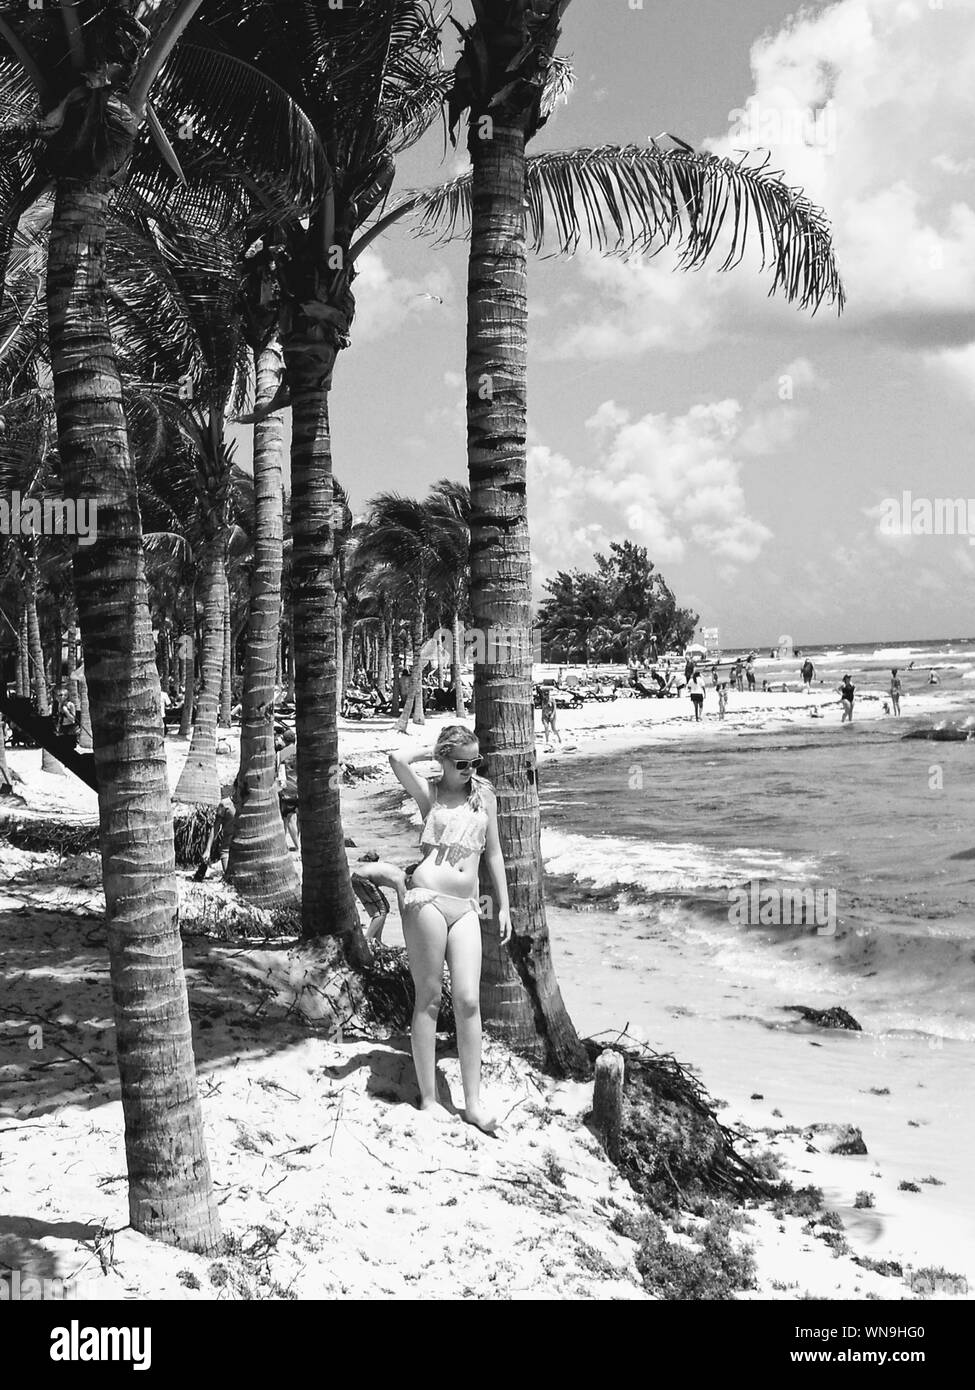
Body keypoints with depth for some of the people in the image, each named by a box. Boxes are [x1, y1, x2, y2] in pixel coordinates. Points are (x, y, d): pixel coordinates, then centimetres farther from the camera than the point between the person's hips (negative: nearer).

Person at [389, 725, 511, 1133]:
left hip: (465, 908, 4)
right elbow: (397, 759, -17)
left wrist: (503, 905, 16)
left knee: (468, 1001, -2)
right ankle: (428, 1097, 10)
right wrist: (430, 752, 1)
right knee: (428, 998, 1)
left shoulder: (484, 794, 14)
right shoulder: (429, 792, 3)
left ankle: (473, 1103, 4)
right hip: (426, 899, -4)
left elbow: (493, 852, 18)